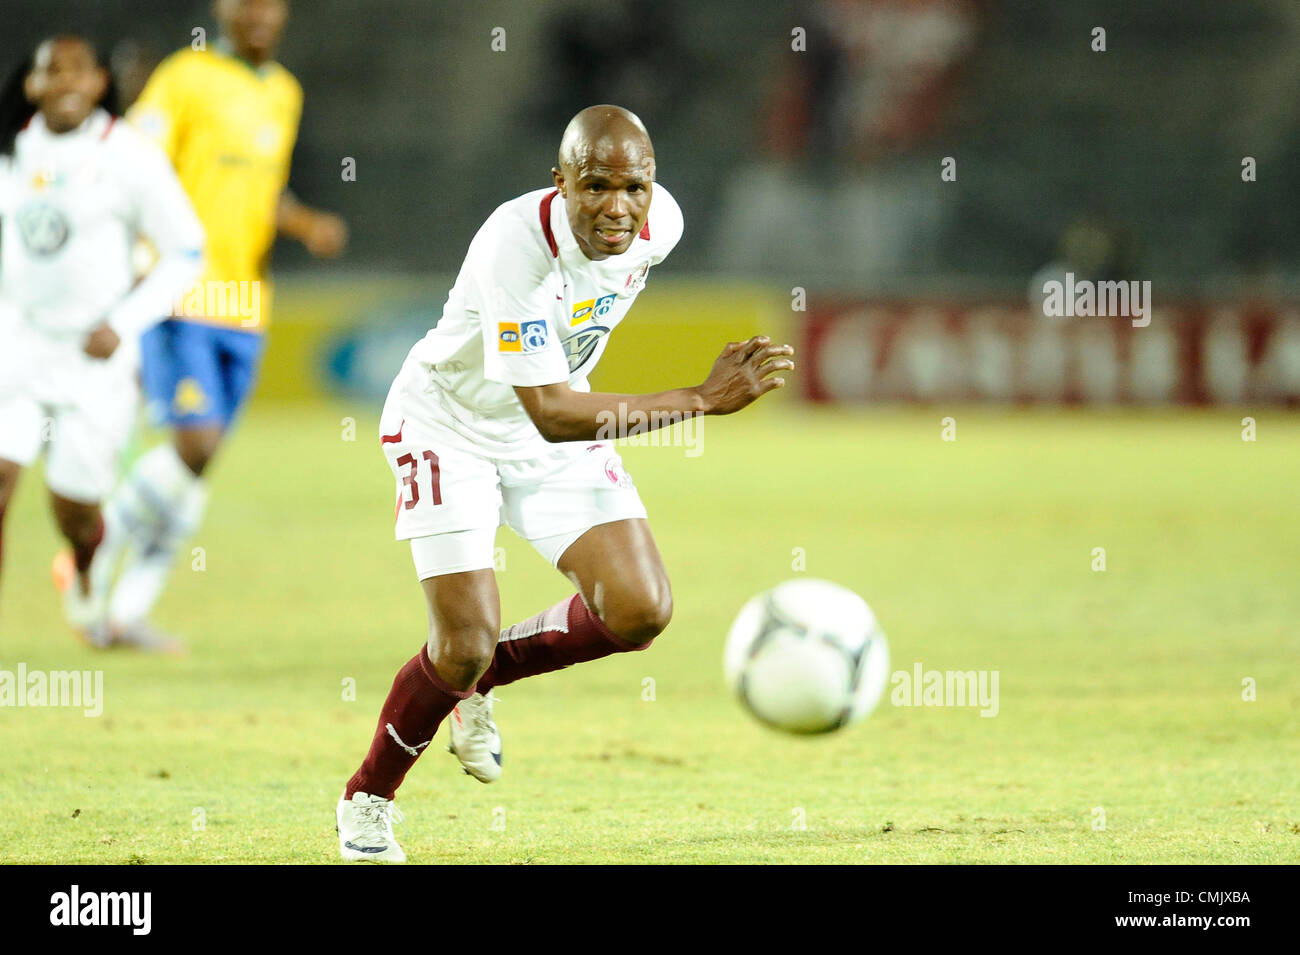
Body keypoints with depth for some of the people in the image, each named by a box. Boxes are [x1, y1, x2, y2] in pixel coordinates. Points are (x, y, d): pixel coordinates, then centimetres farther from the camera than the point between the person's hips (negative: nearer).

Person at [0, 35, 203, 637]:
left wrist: (123, 323, -14)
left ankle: (86, 577, 40)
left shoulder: (128, 158, -11)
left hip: (97, 352, -3)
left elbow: (185, 253, -6)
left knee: (73, 505, 5)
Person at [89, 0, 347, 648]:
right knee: (196, 443, -17)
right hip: (178, 299, -7)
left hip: (244, 307, 7)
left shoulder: (285, 93, 15)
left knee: (201, 462, 5)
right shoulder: (185, 79, -6)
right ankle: (100, 551, 5)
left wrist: (306, 225, 6)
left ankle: (130, 606, 13)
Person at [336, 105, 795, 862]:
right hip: (449, 426, -6)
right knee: (465, 645, -14)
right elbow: (550, 413, -38)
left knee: (640, 613, -10)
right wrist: (705, 399, -41)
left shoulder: (660, 224, -16)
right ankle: (368, 800, 13)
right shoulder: (516, 246, -36)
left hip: (558, 432, 6)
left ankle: (478, 680, 17)